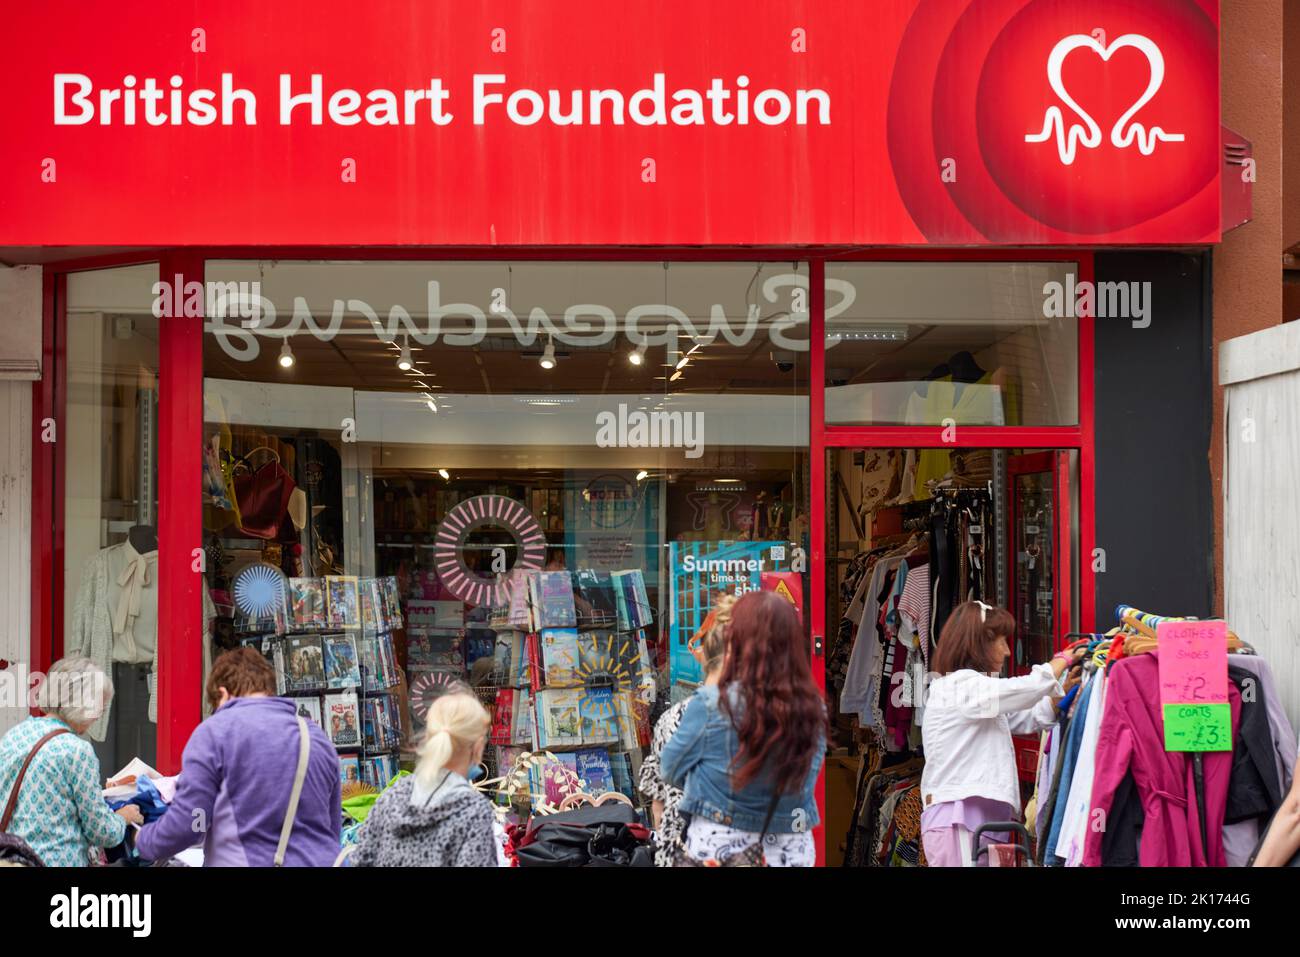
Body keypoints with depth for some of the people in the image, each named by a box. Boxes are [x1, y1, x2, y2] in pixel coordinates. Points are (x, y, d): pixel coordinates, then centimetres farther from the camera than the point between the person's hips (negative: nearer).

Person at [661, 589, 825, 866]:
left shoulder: (712, 703, -16)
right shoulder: (813, 709, -6)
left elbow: (672, 768, -2)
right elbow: (803, 781, 6)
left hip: (718, 849, -3)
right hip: (792, 851, 3)